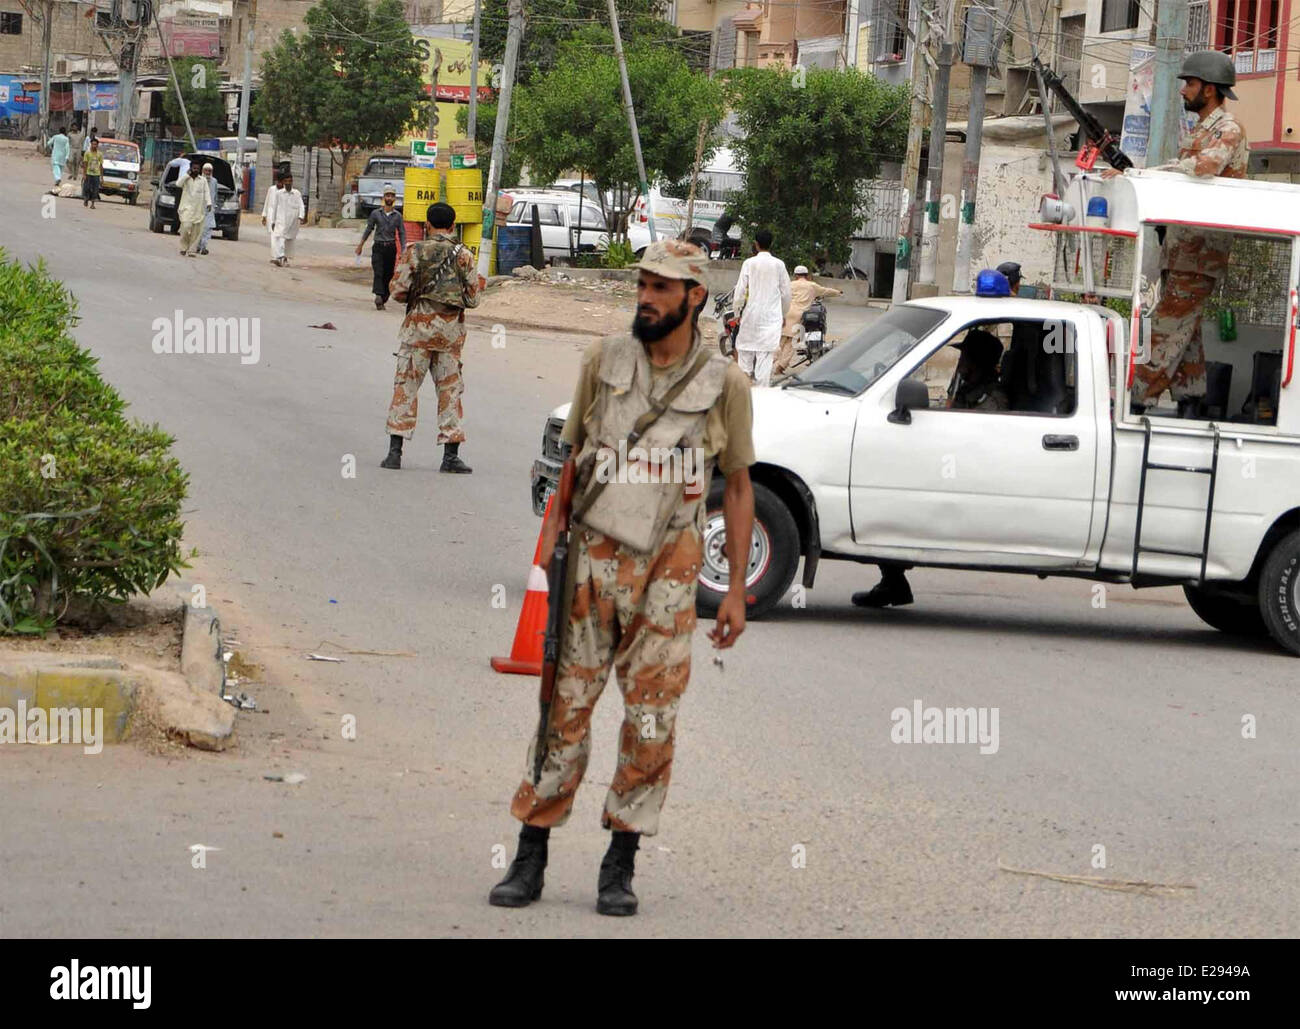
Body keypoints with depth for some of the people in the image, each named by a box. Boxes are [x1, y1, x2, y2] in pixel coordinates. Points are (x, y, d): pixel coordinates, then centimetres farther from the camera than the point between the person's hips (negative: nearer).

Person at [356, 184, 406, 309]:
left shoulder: (397, 216, 5)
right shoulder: (376, 214, 4)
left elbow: (402, 233, 6)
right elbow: (369, 229, 12)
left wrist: (404, 250, -2)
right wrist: (361, 245, 13)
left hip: (391, 248, 1)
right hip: (378, 247, -1)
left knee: (388, 275, 2)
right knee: (378, 272, -17)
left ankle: (383, 299, 11)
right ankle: (378, 296, -30)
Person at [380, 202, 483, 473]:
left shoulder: (414, 252, -3)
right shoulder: (464, 255, 1)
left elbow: (397, 291, -4)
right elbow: (473, 298, 3)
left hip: (419, 323, -1)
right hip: (451, 328, 1)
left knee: (405, 384, 3)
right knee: (450, 387, 8)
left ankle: (395, 451, -1)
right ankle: (451, 455, 4)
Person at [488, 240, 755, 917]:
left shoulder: (724, 383, 1)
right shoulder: (604, 361, 5)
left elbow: (738, 486, 7)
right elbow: (571, 455, 13)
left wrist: (737, 588, 4)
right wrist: (548, 548, 5)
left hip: (668, 564, -1)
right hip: (591, 556, 1)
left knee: (652, 717, -2)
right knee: (565, 703, 1)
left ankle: (621, 866, 7)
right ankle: (530, 858, 7)